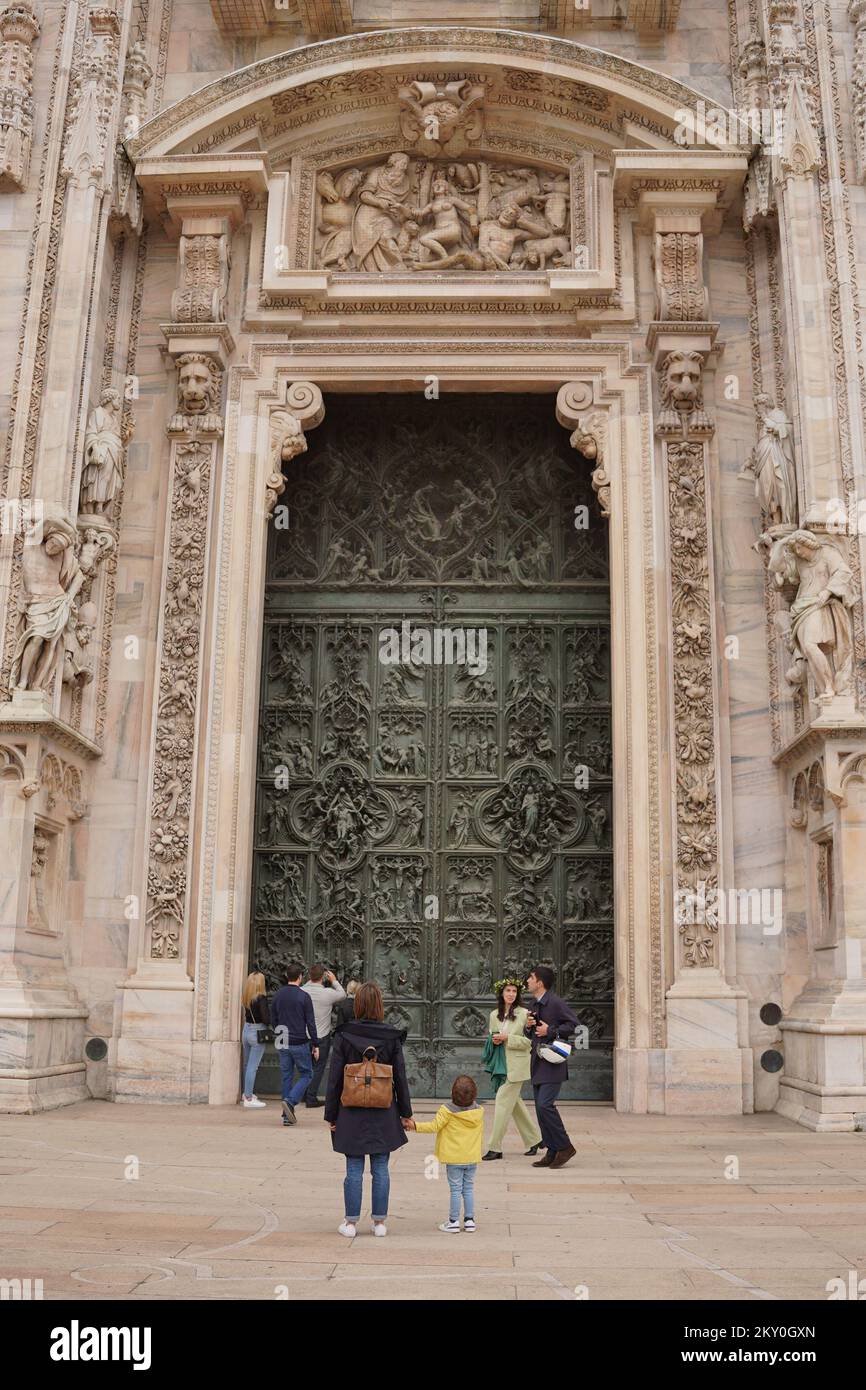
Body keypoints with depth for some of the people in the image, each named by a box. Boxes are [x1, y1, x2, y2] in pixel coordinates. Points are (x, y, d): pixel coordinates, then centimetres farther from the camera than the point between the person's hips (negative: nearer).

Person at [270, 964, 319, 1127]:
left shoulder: (277, 995, 5)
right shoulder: (304, 997, -9)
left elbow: (273, 1020, 11)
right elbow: (310, 1023, -9)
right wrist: (315, 1045, -4)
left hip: (282, 1044, 5)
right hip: (300, 1043, -5)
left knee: (287, 1077, 11)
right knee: (306, 1075, 8)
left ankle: (287, 1116, 9)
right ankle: (290, 1101, -15)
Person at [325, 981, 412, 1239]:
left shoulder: (343, 1036, -6)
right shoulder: (392, 1037, -4)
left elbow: (334, 1079, -4)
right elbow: (400, 1078, 0)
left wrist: (331, 1115, 2)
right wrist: (406, 1113, 9)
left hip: (352, 1113, -1)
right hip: (383, 1113, 1)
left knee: (354, 1170, 6)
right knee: (381, 1169, 9)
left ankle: (351, 1223, 12)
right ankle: (379, 1222, 15)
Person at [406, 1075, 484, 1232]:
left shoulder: (447, 1111, -16)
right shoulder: (479, 1111, -1)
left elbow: (434, 1126, -16)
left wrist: (415, 1125, -10)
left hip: (454, 1158, -4)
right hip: (472, 1158, 4)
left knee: (455, 1189, 3)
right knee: (469, 1188, 13)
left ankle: (454, 1221, 8)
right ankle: (469, 1220, 15)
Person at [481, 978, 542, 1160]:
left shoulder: (524, 1013, -8)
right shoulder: (494, 1015, 10)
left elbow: (529, 1041, -11)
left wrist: (507, 1038, -18)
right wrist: (494, 1040, -3)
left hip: (516, 1065, -6)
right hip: (501, 1064, 6)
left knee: (503, 1102, -8)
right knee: (515, 1104, 13)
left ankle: (495, 1148, -2)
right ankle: (535, 1139, 28)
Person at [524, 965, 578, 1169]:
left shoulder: (556, 1002, -10)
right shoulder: (535, 1005, 18)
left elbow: (573, 1023, -14)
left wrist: (550, 1031, -17)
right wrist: (528, 1027, 3)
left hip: (552, 1064, -9)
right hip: (538, 1065, 9)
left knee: (545, 1105, -17)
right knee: (541, 1108, 7)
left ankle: (564, 1147, -3)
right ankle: (552, 1152, 13)